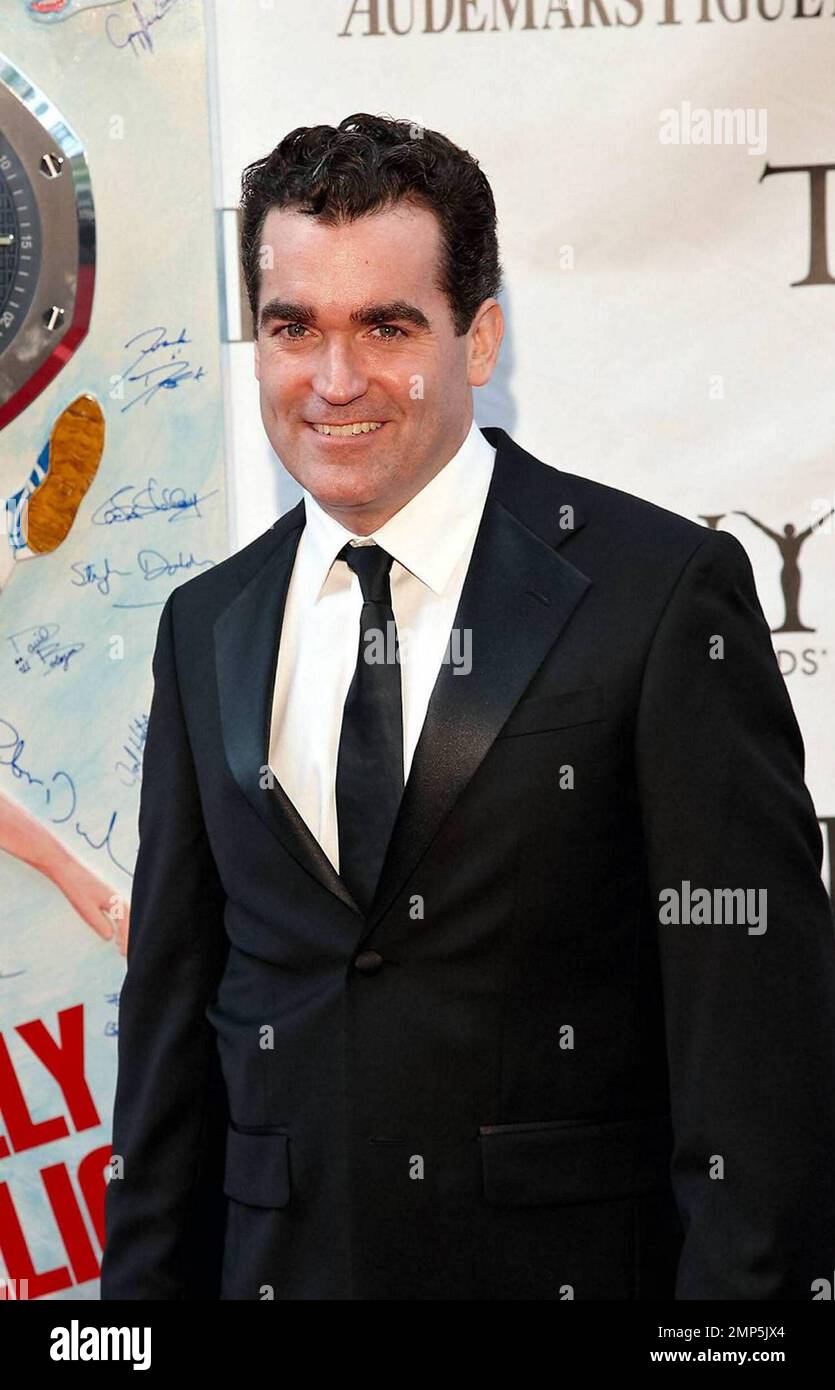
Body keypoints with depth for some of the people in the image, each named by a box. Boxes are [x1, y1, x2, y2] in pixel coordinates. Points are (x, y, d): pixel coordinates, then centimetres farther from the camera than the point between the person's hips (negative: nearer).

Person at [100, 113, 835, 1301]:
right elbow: (172, 1015, 10)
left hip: (574, 1262, -4)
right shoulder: (206, 630, 7)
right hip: (276, 1262, 5)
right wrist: (142, 1286, 6)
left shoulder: (665, 592, -9)